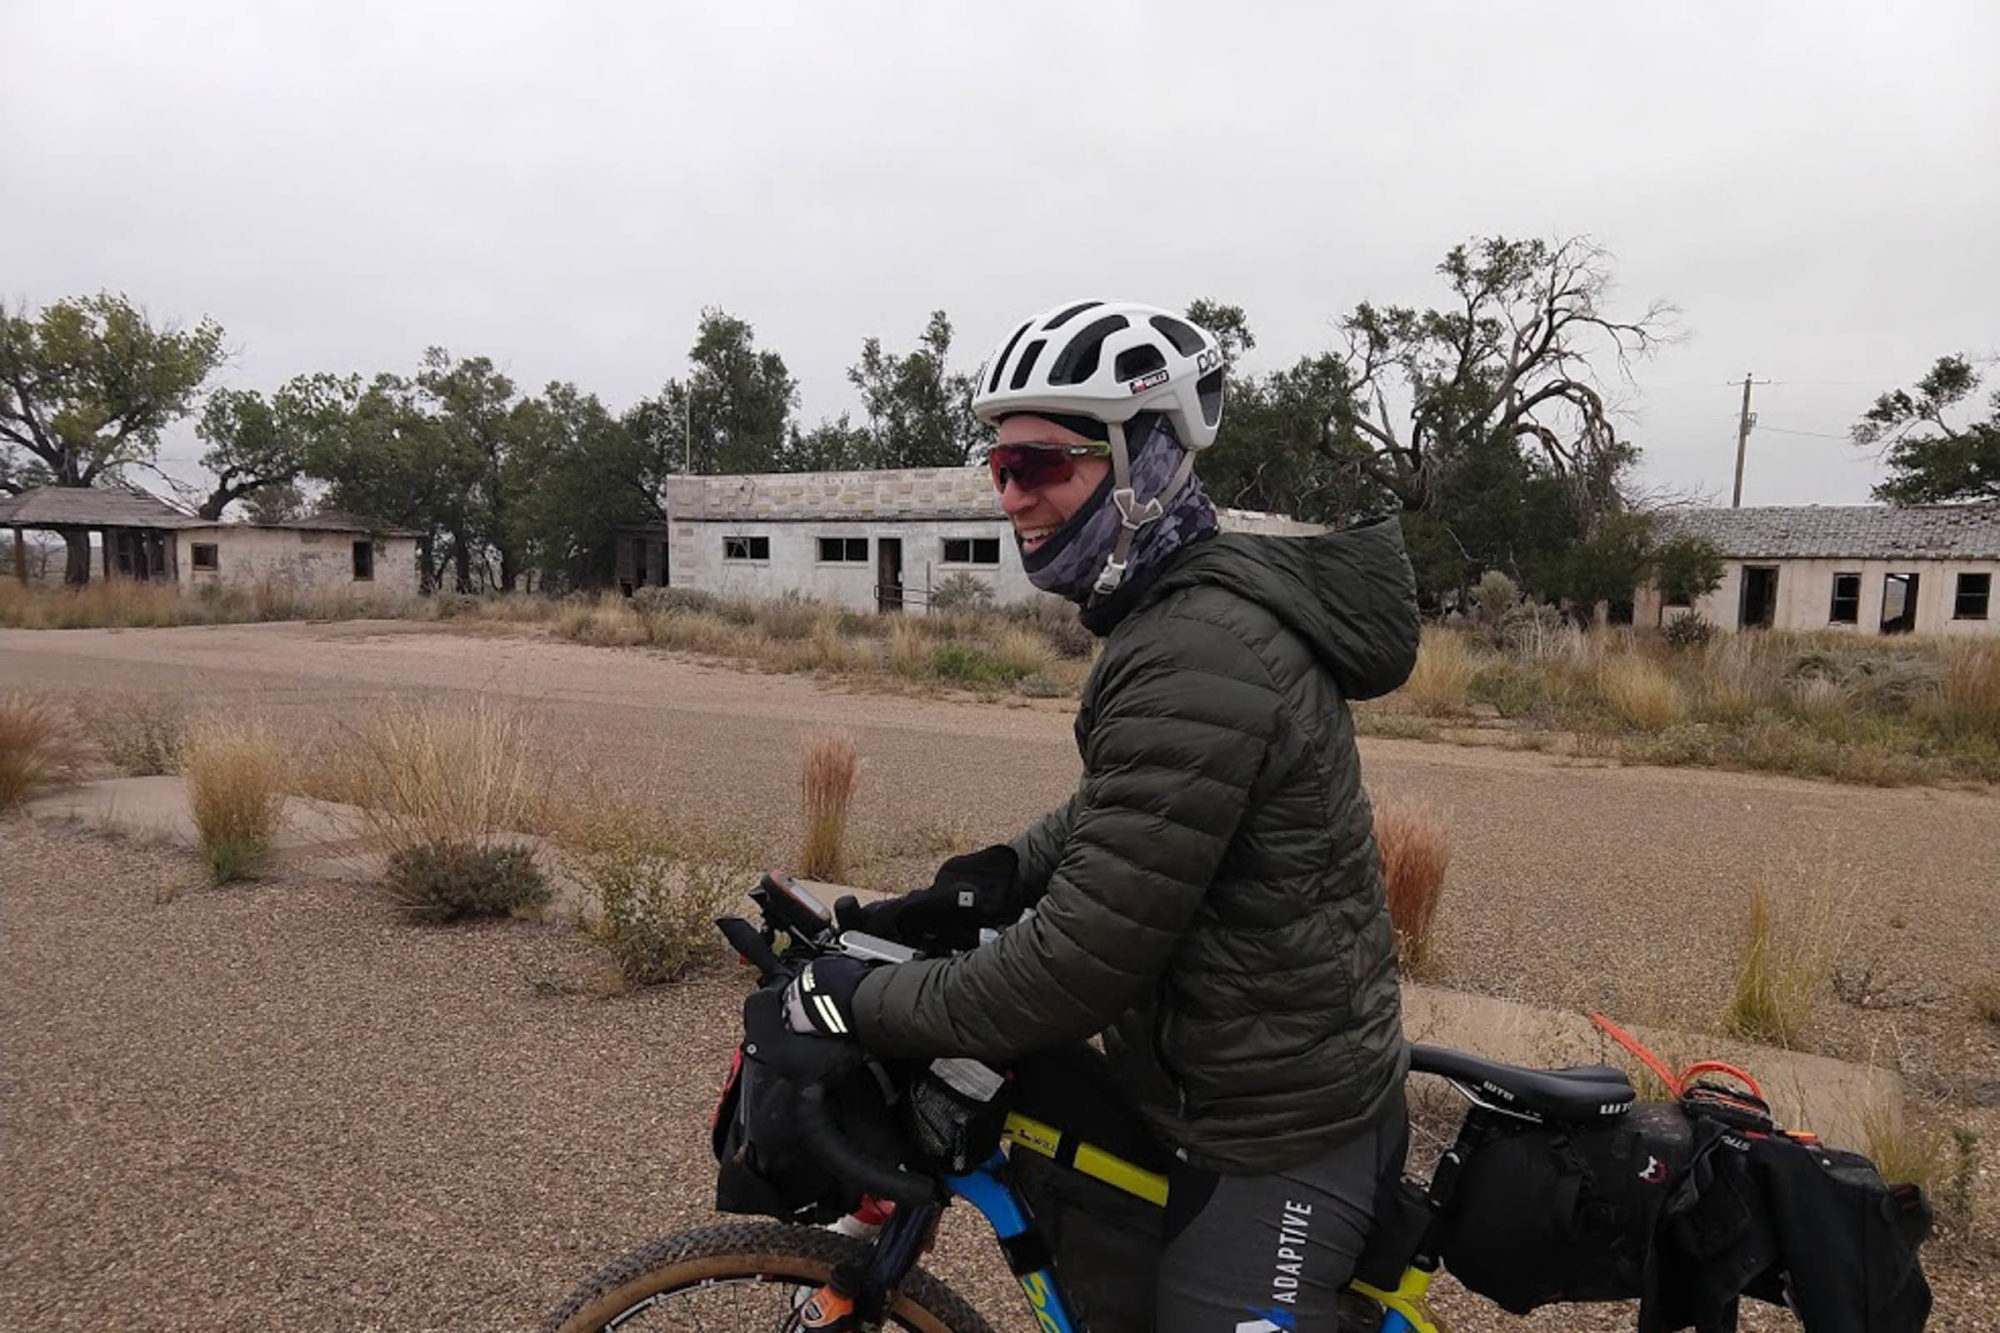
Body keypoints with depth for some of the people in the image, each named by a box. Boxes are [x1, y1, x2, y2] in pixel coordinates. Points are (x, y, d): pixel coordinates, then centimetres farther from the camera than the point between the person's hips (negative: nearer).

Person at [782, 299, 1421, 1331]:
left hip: (1267, 1149, -9)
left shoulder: (1193, 660, -30)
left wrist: (869, 1005, -16)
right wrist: (1000, 875, 1)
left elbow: (1079, 961, -28)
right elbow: (1118, 812, 15)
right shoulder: (1202, 606, 4)